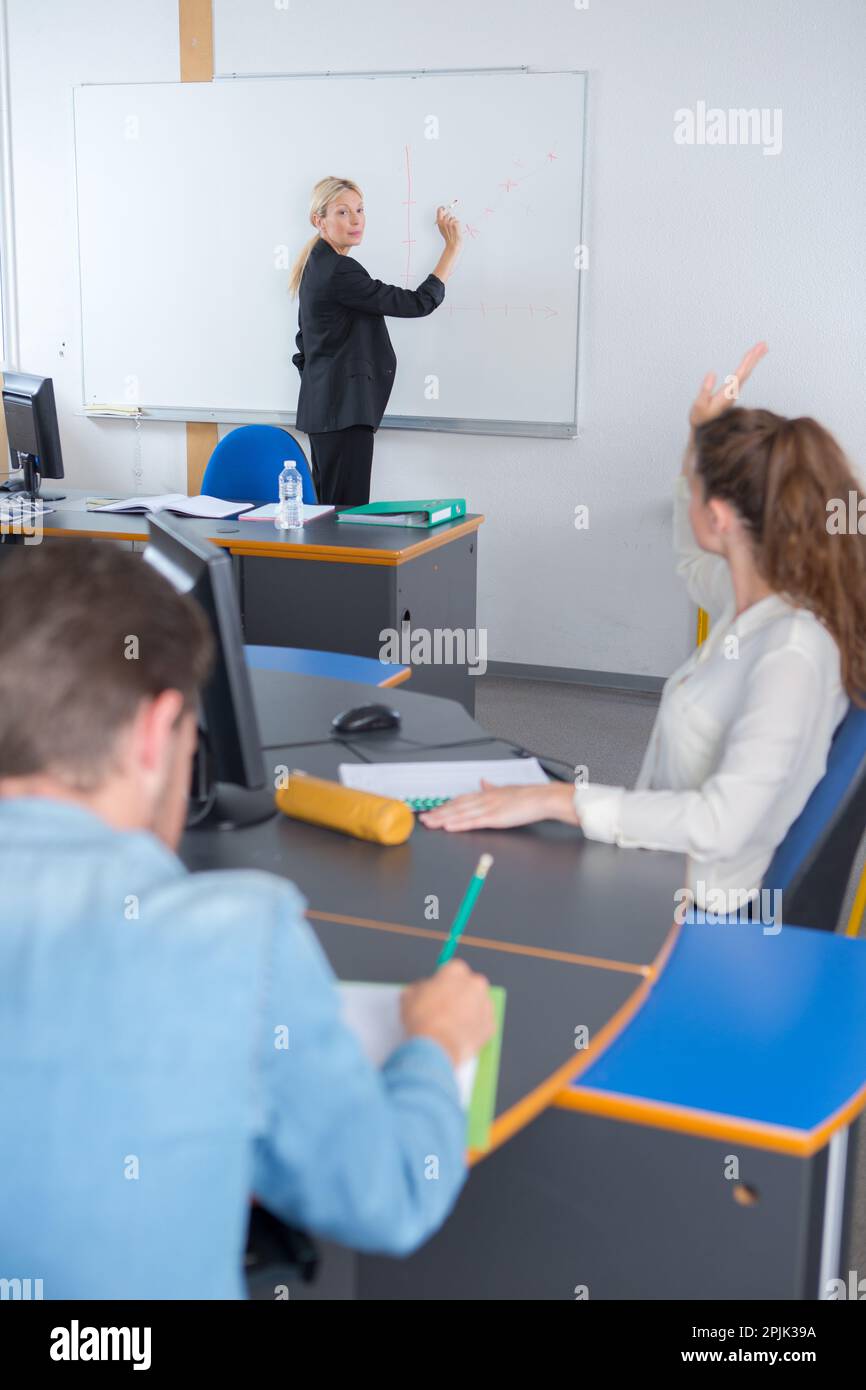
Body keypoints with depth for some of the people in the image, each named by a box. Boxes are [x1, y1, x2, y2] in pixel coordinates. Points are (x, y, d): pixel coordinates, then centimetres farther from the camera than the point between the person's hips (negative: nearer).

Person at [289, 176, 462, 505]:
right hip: (344, 407, -11)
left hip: (324, 405, 11)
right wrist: (453, 247, -8)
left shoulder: (318, 265, 16)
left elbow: (305, 340, 24)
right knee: (347, 512, -11)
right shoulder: (338, 271, -15)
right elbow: (418, 302, -15)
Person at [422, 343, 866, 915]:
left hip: (690, 913, -9)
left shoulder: (792, 653, -25)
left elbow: (720, 822, -32)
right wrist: (702, 443, 12)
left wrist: (556, 800, -30)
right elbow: (693, 562, 27)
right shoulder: (757, 602, 2)